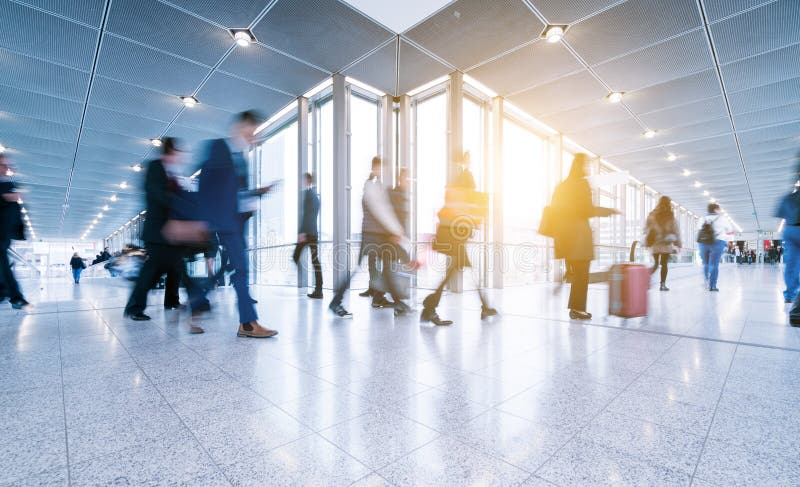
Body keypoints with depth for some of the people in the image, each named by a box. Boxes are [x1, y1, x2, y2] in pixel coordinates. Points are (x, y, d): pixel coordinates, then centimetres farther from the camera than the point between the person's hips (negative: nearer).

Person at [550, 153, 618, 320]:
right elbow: (587, 210, -13)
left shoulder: (562, 185, 15)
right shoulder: (583, 183, -7)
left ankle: (575, 308, 18)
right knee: (582, 273, 0)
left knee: (575, 272, 15)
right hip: (579, 234, -7)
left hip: (565, 234, 8)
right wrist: (609, 211, -1)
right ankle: (577, 308, 3)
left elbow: (556, 209, 14)